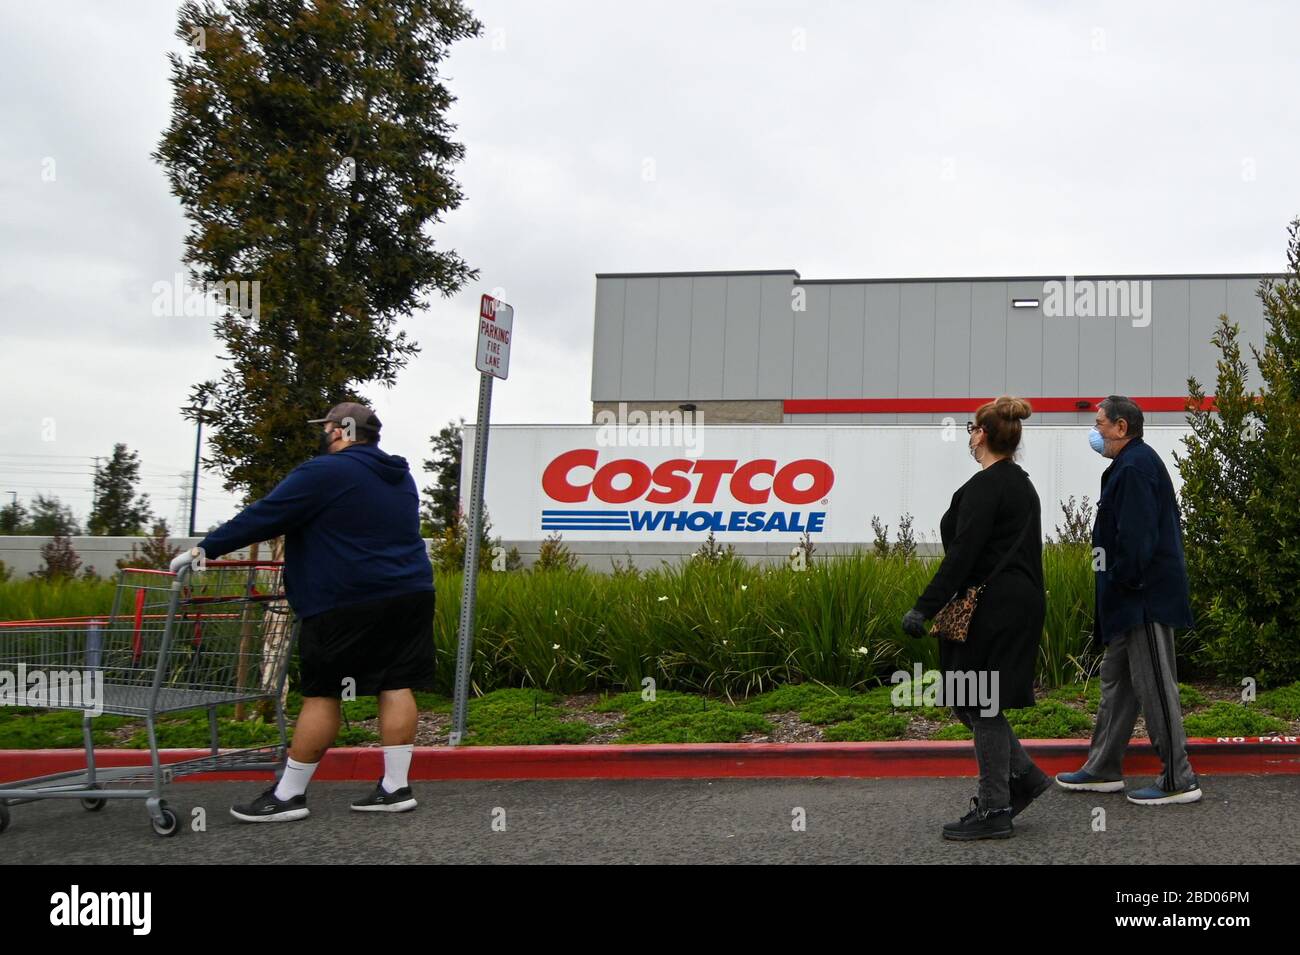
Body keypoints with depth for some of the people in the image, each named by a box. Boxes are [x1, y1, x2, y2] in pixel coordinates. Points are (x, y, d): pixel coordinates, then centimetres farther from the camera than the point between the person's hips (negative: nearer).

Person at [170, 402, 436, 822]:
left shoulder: (324, 473, -8)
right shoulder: (400, 476, 17)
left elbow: (264, 516, -10)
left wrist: (205, 549, -5)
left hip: (346, 606, -7)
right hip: (409, 595, 7)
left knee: (321, 695, -1)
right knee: (396, 687, 6)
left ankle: (288, 795, 6)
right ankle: (395, 787, 6)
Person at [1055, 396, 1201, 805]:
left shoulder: (1134, 467, -17)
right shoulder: (1136, 462, 17)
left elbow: (1136, 537, -24)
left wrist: (1124, 583, -17)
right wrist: (1115, 587, 18)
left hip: (1145, 599, -11)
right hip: (1134, 601, 11)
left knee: (1153, 686, -6)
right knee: (1115, 679, 16)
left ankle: (1179, 780, 1)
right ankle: (1103, 770, 25)